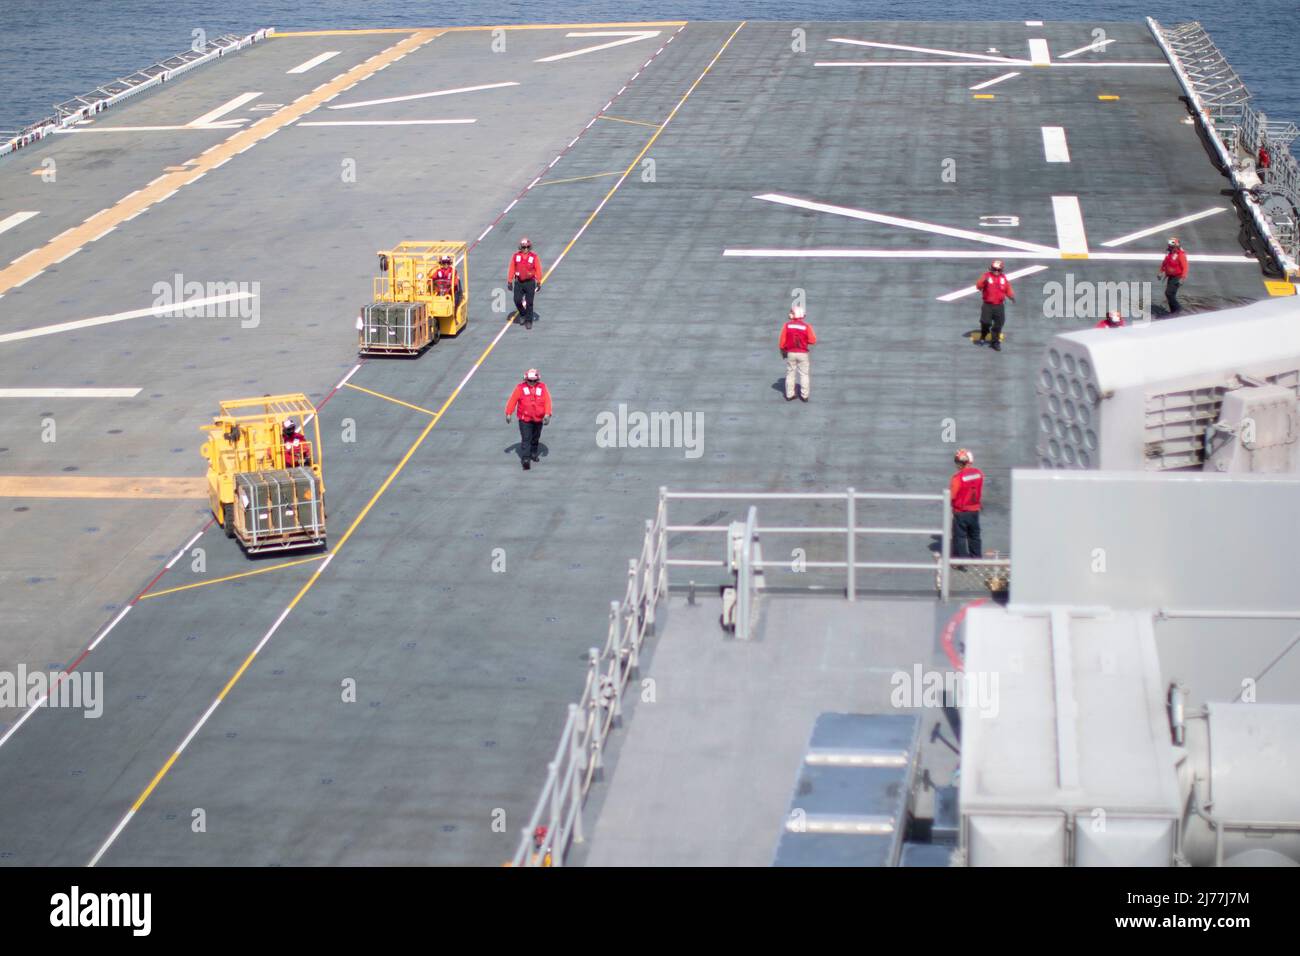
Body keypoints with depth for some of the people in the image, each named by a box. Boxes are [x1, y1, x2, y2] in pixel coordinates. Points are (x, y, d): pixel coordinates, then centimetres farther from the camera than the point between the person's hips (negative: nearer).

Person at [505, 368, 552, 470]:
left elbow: (547, 401, -7)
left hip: (538, 419, 3)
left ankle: (533, 453, 41)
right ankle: (525, 459, -16)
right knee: (526, 439, -12)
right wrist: (508, 414, -3)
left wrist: (547, 414, -17)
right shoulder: (520, 387, -6)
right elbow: (512, 400, -3)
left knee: (536, 438, 20)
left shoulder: (542, 387, -2)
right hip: (524, 419, -3)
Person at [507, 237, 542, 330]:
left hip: (530, 282, -2)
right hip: (518, 282, 2)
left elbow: (538, 270, -3)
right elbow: (512, 269, 2)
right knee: (517, 300, -5)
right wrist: (509, 281, 1)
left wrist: (538, 282, -5)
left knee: (529, 303, -1)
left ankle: (528, 321, 9)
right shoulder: (516, 256, -1)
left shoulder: (534, 257, -6)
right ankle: (523, 314, 24)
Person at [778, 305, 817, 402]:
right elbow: (813, 341, -11)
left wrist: (782, 351, 11)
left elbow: (782, 340, -5)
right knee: (804, 374, 8)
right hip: (803, 354, -1)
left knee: (790, 374, 12)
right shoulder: (807, 326, -11)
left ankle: (789, 395, 14)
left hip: (790, 353, 1)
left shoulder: (787, 325, -7)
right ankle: (804, 395, 9)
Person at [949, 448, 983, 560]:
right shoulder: (979, 473, -5)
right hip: (975, 510, 5)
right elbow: (981, 492, 7)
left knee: (959, 536, 6)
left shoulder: (958, 476, -22)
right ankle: (976, 557, 29)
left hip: (960, 512, -5)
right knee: (974, 535, 19)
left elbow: (952, 496, -18)